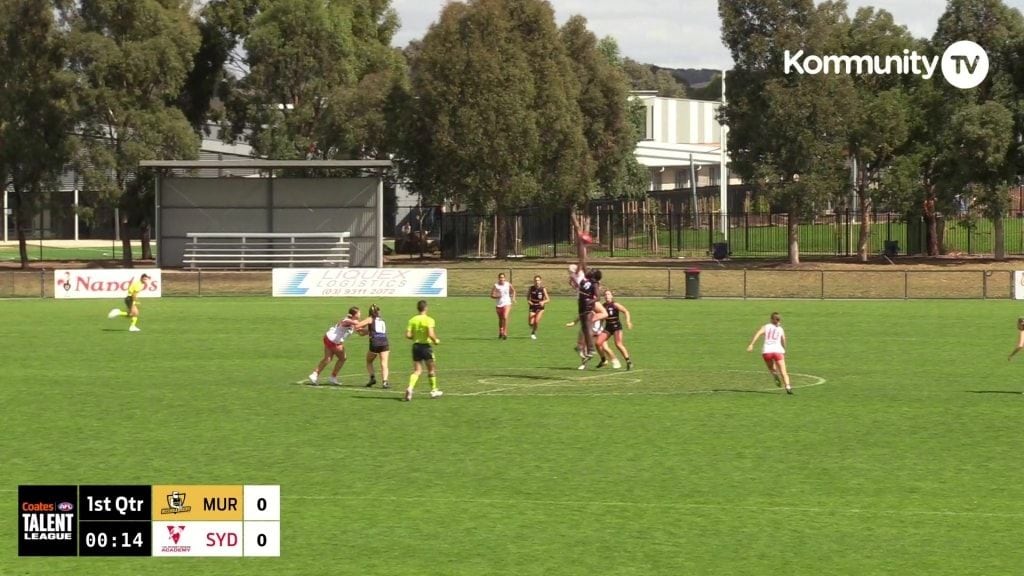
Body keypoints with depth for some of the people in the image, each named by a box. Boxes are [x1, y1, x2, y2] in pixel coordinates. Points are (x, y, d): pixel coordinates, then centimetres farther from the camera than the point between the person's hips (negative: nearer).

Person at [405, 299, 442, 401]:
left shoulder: (412, 320, 1)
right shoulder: (429, 320, -12)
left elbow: (408, 335, -4)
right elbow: (431, 334, -22)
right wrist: (435, 340, -2)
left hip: (416, 346, 4)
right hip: (425, 346, -4)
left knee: (417, 371, 7)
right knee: (431, 369, 15)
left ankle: (410, 388, -16)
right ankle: (433, 390, 24)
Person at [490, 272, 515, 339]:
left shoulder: (508, 284, -2)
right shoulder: (496, 286, -6)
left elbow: (513, 290, 18)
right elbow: (492, 295, -6)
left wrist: (513, 298, 10)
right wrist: (496, 296, -24)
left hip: (507, 304, -1)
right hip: (498, 304, 1)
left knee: (505, 317, -18)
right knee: (500, 319, 12)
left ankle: (505, 333, -14)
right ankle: (500, 332, 35)